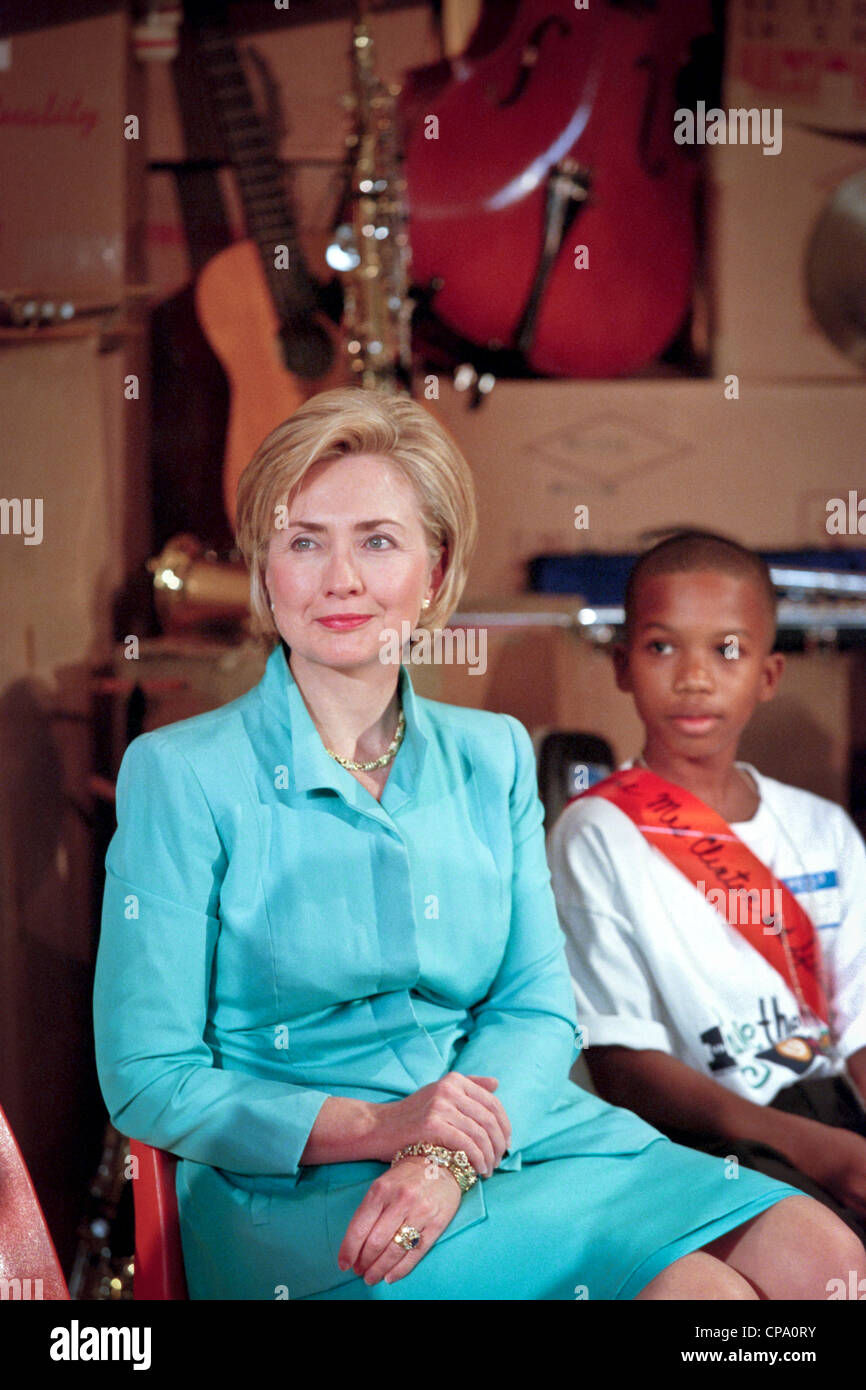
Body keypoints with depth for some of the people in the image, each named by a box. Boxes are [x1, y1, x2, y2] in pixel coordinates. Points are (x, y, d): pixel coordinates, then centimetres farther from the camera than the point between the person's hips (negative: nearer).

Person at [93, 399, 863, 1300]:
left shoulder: (494, 757, 12)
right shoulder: (178, 774, -3)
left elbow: (537, 1008, 5)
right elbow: (149, 1081, -5)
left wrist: (446, 1160, -15)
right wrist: (374, 1126, -18)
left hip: (518, 1133, 6)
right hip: (304, 1187, -6)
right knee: (703, 1291, -25)